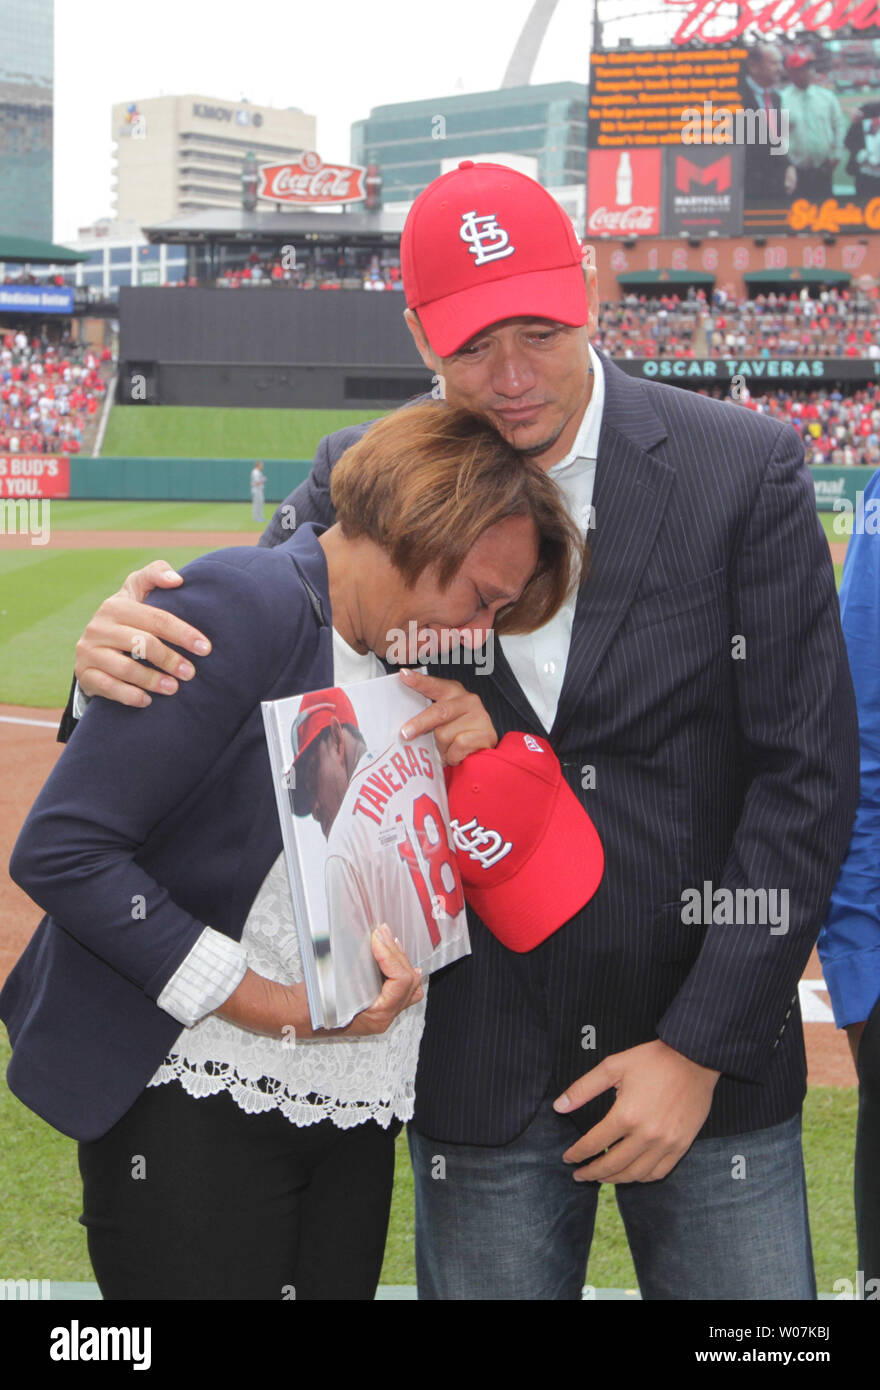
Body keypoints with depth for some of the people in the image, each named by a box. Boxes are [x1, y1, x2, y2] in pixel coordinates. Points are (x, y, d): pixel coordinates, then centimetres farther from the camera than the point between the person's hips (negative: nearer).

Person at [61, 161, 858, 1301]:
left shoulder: (746, 469, -8)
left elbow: (806, 775, -7)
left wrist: (702, 1046, -10)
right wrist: (117, 646, -19)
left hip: (712, 1055, 0)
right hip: (478, 1066, 1)